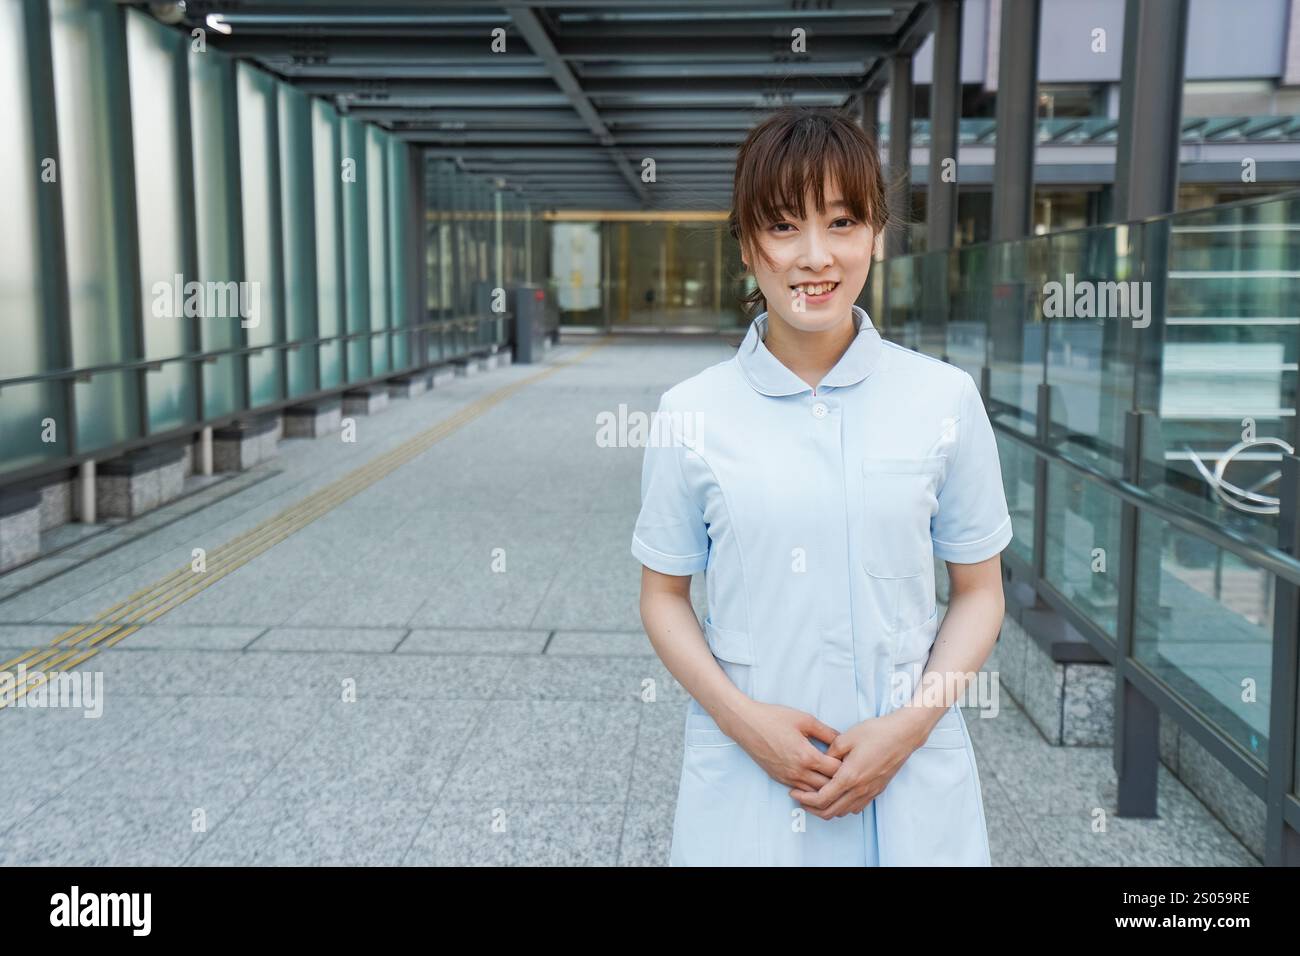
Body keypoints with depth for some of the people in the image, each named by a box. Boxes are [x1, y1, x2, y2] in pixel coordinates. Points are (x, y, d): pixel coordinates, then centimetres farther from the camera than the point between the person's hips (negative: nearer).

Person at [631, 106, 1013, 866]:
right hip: (744, 780, 0)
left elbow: (980, 592, 2)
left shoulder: (945, 399, -5)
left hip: (910, 780, 0)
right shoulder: (692, 413, -5)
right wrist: (741, 716, -11)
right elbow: (665, 596, 3)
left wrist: (909, 725, -11)